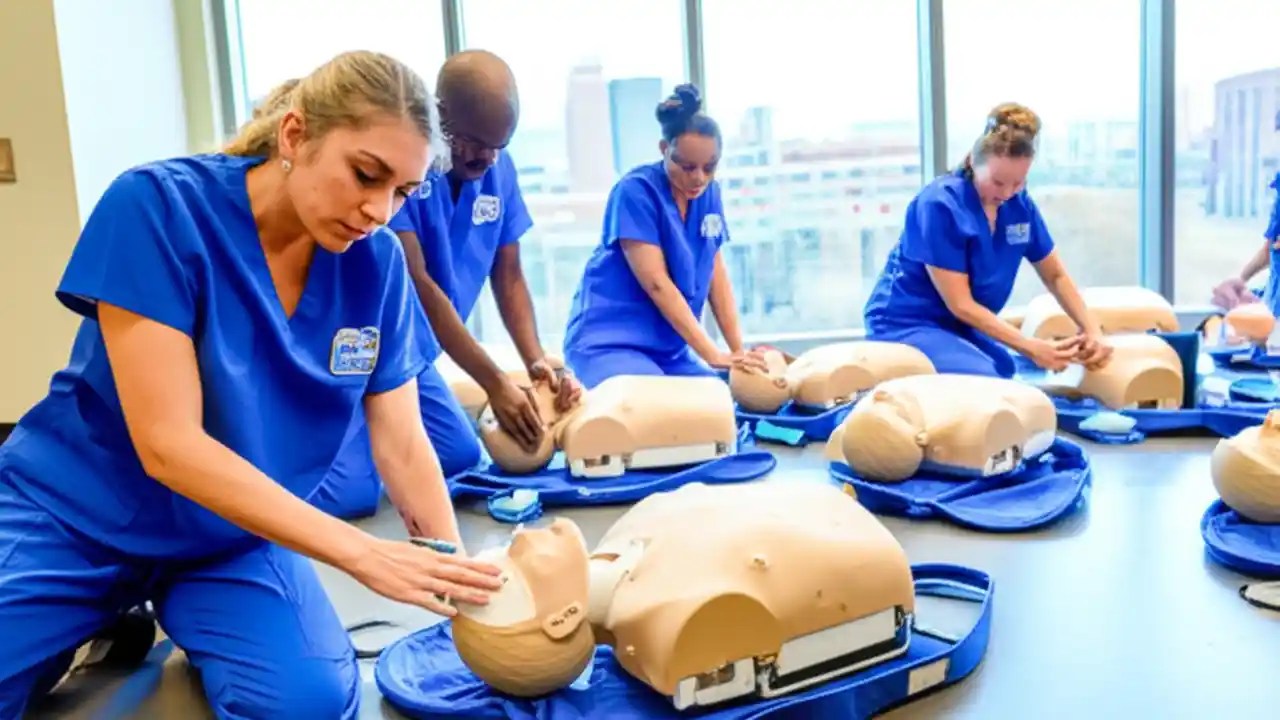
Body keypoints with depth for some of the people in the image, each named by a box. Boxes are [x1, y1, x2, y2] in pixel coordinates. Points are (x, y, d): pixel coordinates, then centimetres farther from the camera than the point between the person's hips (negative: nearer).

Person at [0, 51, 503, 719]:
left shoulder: (376, 264, -10)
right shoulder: (157, 206, -22)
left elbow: (402, 445, -7)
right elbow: (168, 443, -27)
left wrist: (458, 573, -21)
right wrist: (363, 553, -32)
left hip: (236, 538, 3)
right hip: (71, 518, -2)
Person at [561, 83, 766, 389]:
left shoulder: (709, 193, 5)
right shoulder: (636, 191, -15)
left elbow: (717, 275, 6)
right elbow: (656, 283, -21)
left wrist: (738, 350, -3)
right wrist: (713, 355, -23)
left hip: (671, 348, 7)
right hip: (609, 341, -7)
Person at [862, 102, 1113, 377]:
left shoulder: (1020, 205, -1)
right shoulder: (940, 205, -21)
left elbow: (1056, 276, 12)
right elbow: (961, 305, -21)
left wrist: (1092, 331, -1)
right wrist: (1031, 347, -24)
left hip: (959, 326, 8)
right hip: (905, 325, -8)